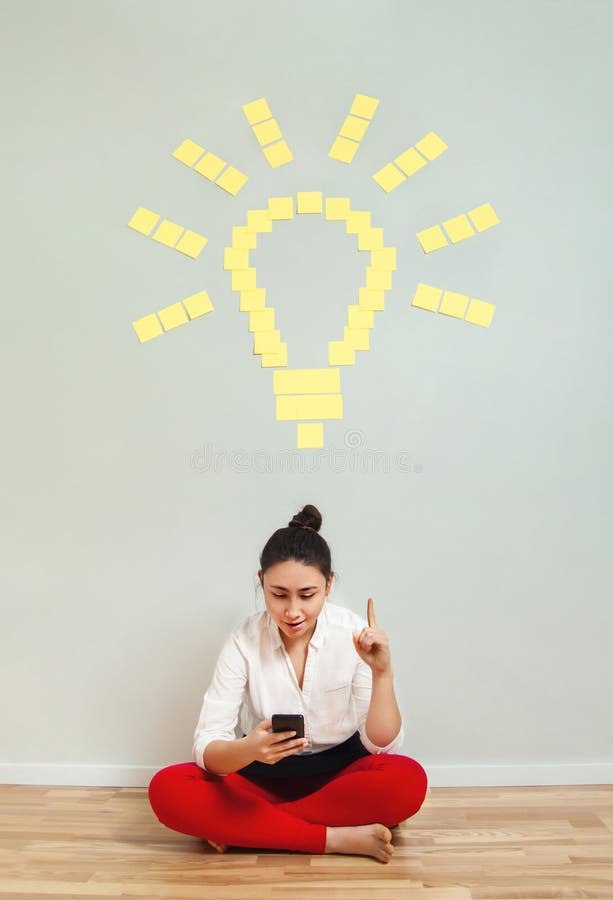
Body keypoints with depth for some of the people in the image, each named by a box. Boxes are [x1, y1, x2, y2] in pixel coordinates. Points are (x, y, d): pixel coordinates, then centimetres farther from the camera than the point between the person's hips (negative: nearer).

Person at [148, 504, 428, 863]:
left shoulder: (354, 634, -16)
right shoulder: (244, 641, -16)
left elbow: (382, 744, -16)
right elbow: (206, 747, -19)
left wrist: (382, 673, -32)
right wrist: (249, 749, -41)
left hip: (339, 773, 0)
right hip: (264, 776, 0)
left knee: (407, 781, -31)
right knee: (168, 789, -25)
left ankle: (242, 827, -19)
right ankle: (336, 838, -23)